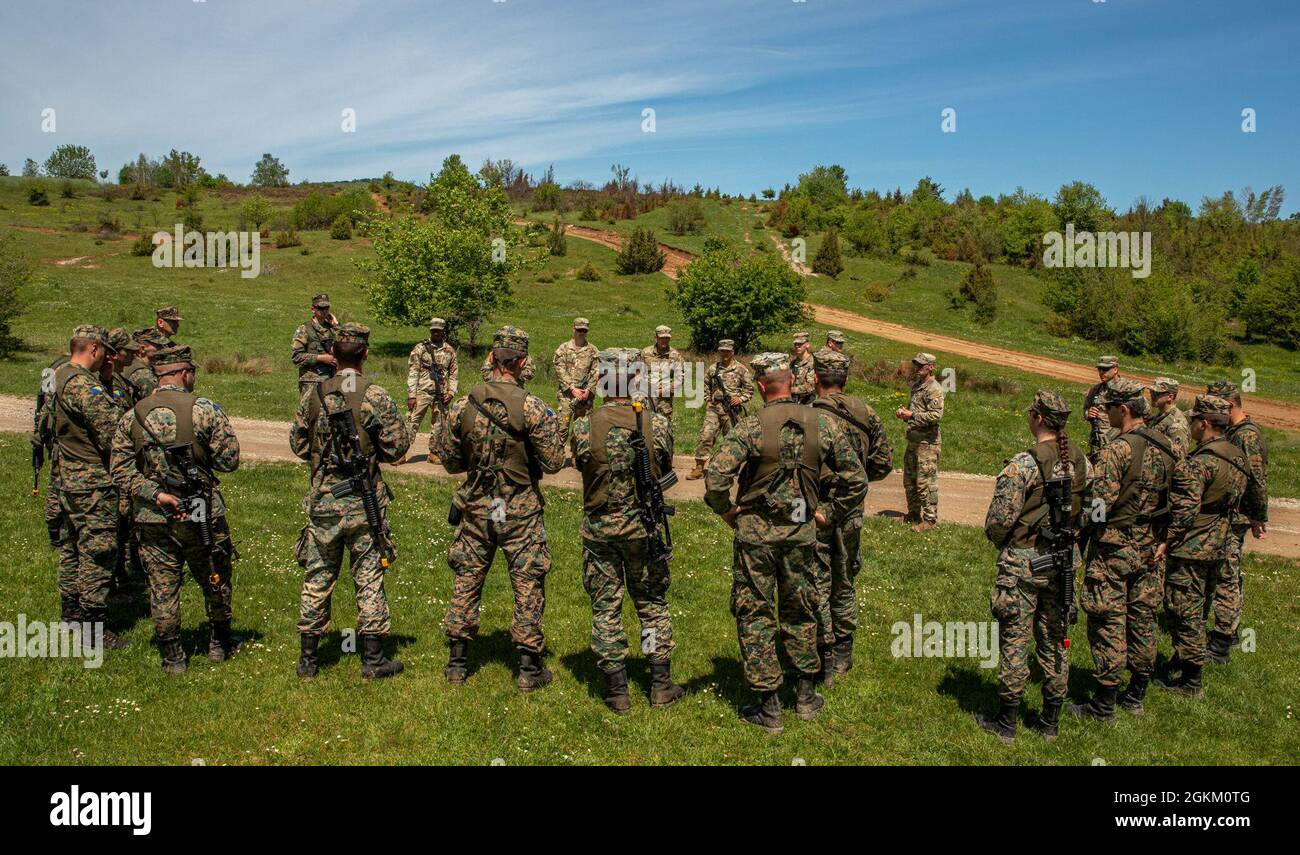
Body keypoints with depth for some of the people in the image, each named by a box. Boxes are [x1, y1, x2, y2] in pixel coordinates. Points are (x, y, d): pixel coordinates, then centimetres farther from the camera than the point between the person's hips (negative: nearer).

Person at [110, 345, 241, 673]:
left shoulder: (131, 416, 0)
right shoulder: (205, 410, -11)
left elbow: (121, 472, -6)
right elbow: (229, 460, -10)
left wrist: (155, 495, -9)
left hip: (153, 520, 2)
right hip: (202, 515, -2)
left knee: (163, 588, 11)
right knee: (215, 582, 17)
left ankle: (173, 657, 19)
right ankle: (219, 644, 31)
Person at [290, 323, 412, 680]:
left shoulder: (314, 395, -2)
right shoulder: (375, 396, -11)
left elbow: (297, 445, 6)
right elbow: (398, 444, -10)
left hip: (323, 500, 3)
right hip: (363, 502, -2)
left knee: (317, 578, 12)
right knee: (369, 578, 6)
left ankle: (308, 659, 21)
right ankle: (373, 660, 12)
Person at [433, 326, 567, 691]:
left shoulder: (463, 406, -3)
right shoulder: (532, 408, -15)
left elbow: (450, 461, 5)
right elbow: (553, 462, -11)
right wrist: (553, 426, 6)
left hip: (476, 508, 3)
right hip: (521, 512, -3)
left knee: (466, 581, 15)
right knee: (528, 586, 6)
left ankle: (457, 662, 23)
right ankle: (530, 668, 12)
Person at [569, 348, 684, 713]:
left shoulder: (583, 427, -14)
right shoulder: (658, 425, -11)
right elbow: (664, 470, 3)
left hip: (599, 529, -1)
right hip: (643, 527, 1)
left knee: (605, 607, 11)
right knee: (652, 604, 16)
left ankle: (617, 690, 17)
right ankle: (661, 686, 21)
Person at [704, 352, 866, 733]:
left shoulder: (751, 426, -15)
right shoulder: (822, 423, -3)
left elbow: (715, 476, -24)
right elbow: (856, 479, 1)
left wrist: (726, 510, -7)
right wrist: (829, 512, 11)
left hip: (756, 534, -4)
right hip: (802, 534, 4)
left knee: (755, 616, 8)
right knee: (799, 613, 20)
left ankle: (768, 708, 14)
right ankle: (806, 697, 31)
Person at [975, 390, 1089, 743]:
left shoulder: (1024, 463, -19)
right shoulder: (1081, 462, 1)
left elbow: (999, 519, -19)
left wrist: (1000, 542, 1)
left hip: (1023, 564, -6)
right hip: (1064, 563, 6)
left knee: (1014, 641, 4)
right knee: (1055, 641, 15)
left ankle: (1006, 723, 14)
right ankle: (1051, 721, 26)